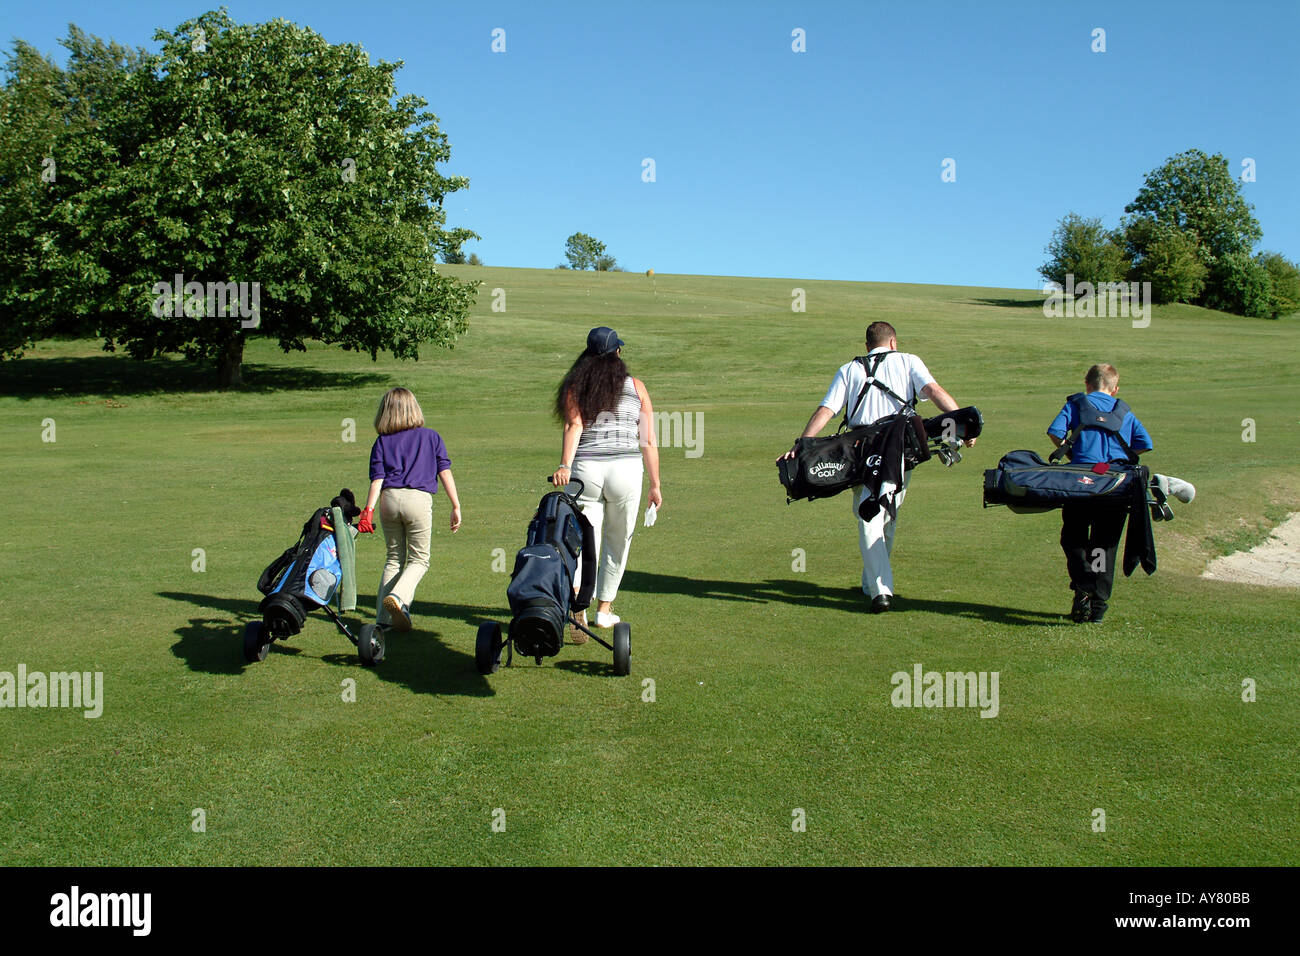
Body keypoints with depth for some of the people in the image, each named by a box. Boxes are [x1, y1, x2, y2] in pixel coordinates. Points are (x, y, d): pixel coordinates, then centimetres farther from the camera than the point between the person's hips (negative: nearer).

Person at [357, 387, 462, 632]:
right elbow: (445, 472, 5)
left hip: (389, 498, 2)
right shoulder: (430, 436, 13)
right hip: (418, 498, -2)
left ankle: (383, 617, 9)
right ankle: (397, 596, -19)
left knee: (394, 557, 15)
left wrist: (368, 510, -5)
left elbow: (377, 479, 1)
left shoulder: (382, 442, 13)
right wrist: (456, 506, 4)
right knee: (419, 559, 8)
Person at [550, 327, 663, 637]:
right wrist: (655, 485, 9)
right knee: (618, 542, 16)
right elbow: (649, 441, 5)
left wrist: (564, 466, -20)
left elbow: (573, 427, -9)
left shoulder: (575, 387, 8)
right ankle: (604, 610, 26)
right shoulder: (636, 387, 8)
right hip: (625, 470, 0)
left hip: (585, 470, 0)